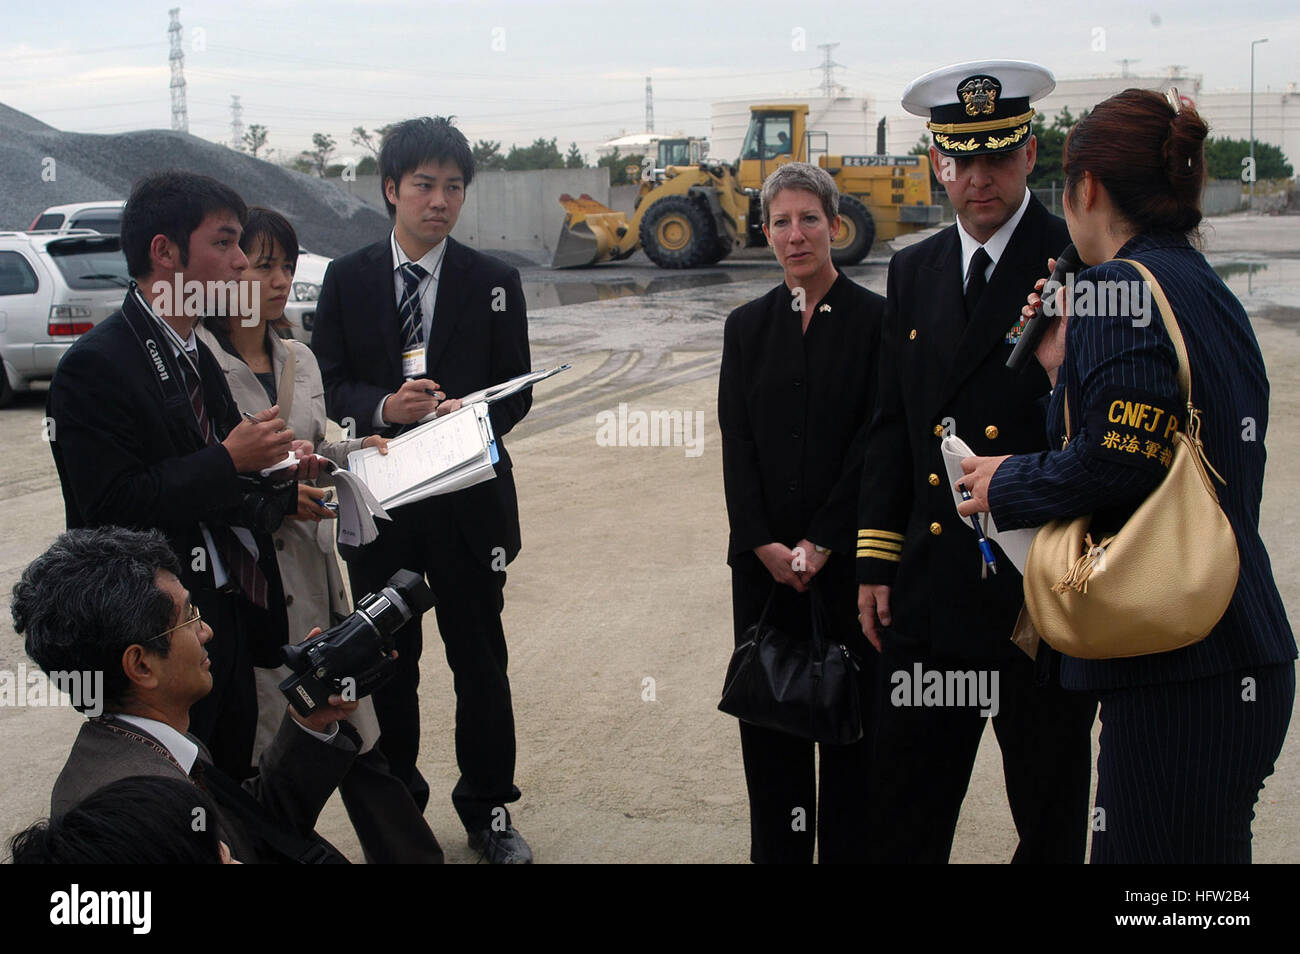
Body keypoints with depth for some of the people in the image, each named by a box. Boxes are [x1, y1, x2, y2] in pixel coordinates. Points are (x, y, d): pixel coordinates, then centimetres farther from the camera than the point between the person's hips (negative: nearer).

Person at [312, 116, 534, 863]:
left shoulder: (494, 283, 2)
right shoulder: (348, 279, 3)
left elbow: (516, 394, 0)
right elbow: (329, 386, 1)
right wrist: (383, 408, -20)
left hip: (468, 500, -1)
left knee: (481, 661, 7)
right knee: (388, 663, 11)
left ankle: (488, 811, 22)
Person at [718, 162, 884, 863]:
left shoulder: (875, 320, -1)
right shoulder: (747, 327, 8)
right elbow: (736, 446, 4)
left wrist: (820, 544, -12)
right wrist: (766, 545, -7)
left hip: (847, 555, -3)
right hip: (763, 559, 3)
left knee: (851, 713, 3)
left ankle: (848, 849, 14)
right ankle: (776, 849, 18)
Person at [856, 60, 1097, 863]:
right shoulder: (913, 270, 11)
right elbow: (892, 426, 12)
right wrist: (876, 562, 9)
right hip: (931, 583, 4)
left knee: (1050, 810, 12)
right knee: (905, 805, 11)